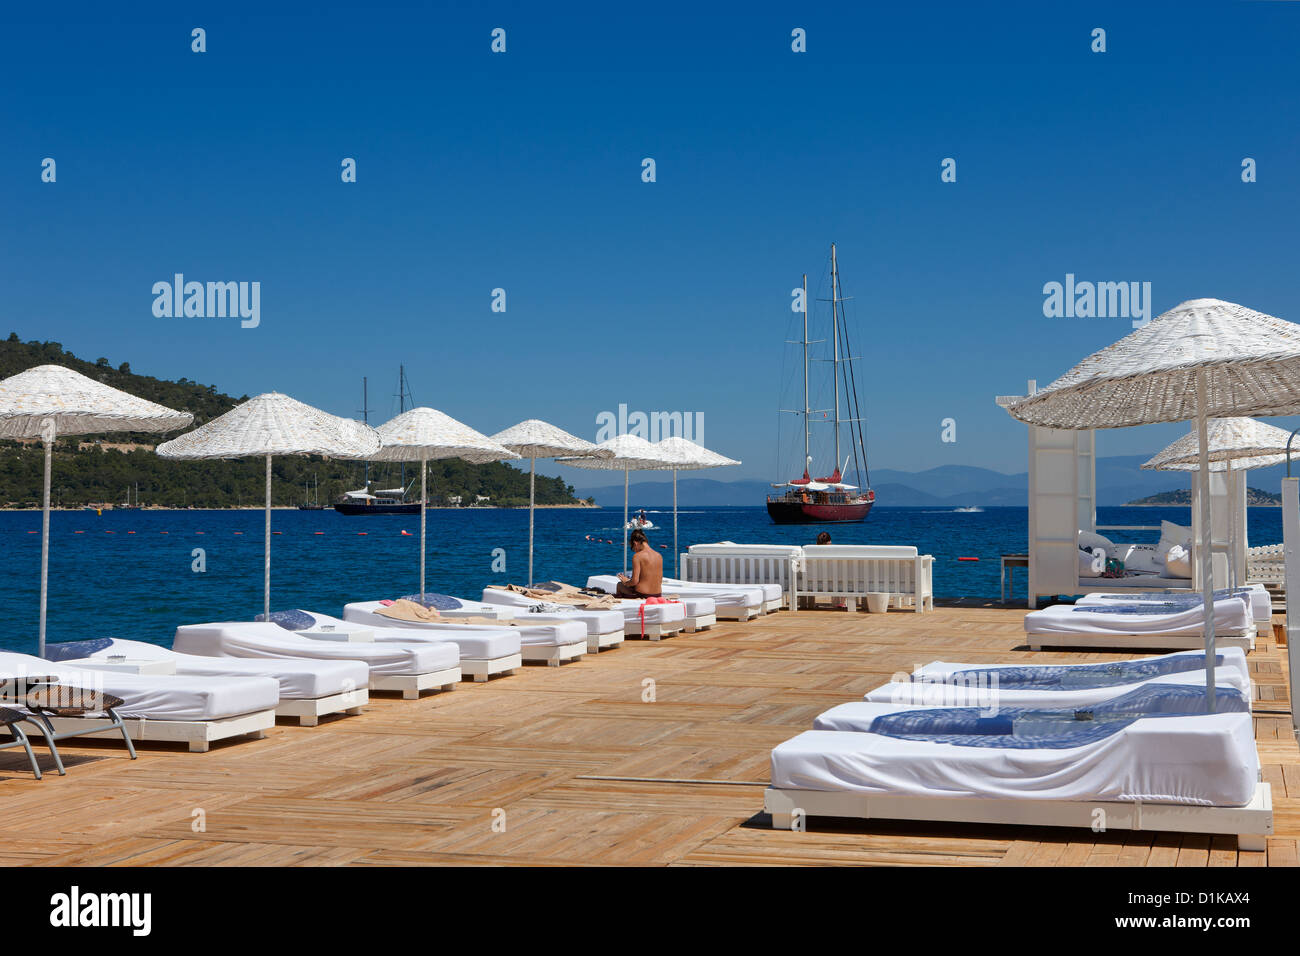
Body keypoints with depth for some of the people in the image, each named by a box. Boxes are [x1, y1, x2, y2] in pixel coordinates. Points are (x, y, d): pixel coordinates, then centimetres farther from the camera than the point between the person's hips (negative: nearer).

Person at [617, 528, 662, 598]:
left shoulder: (637, 556, -12)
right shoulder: (659, 556, 6)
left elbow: (635, 581, -17)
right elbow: (660, 580, 12)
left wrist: (626, 582, 5)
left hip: (642, 595, -6)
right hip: (657, 595, 6)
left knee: (619, 585, 22)